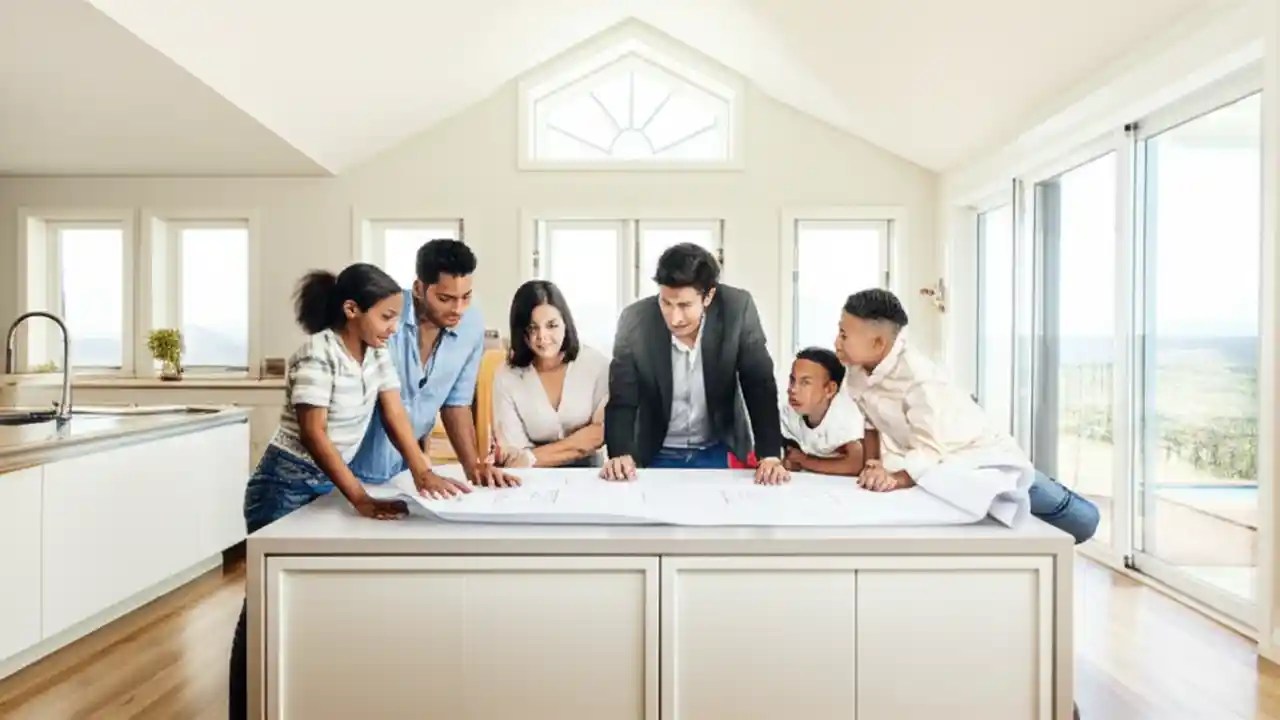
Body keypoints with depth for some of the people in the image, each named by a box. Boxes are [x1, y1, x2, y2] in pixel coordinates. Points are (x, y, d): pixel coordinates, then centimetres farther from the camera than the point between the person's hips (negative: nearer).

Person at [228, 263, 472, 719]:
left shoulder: (376, 353, -1)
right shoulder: (318, 354, -23)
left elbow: (395, 417, -6)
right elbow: (312, 434, -28)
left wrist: (423, 472, -21)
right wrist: (360, 498, -35)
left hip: (329, 481, 7)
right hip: (287, 485, -7)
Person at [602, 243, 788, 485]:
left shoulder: (737, 309, -19)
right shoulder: (635, 321, -20)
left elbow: (760, 386, -15)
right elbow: (621, 400, -15)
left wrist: (770, 455, -26)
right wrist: (620, 455, -32)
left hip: (718, 453, 1)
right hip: (657, 455, 0)